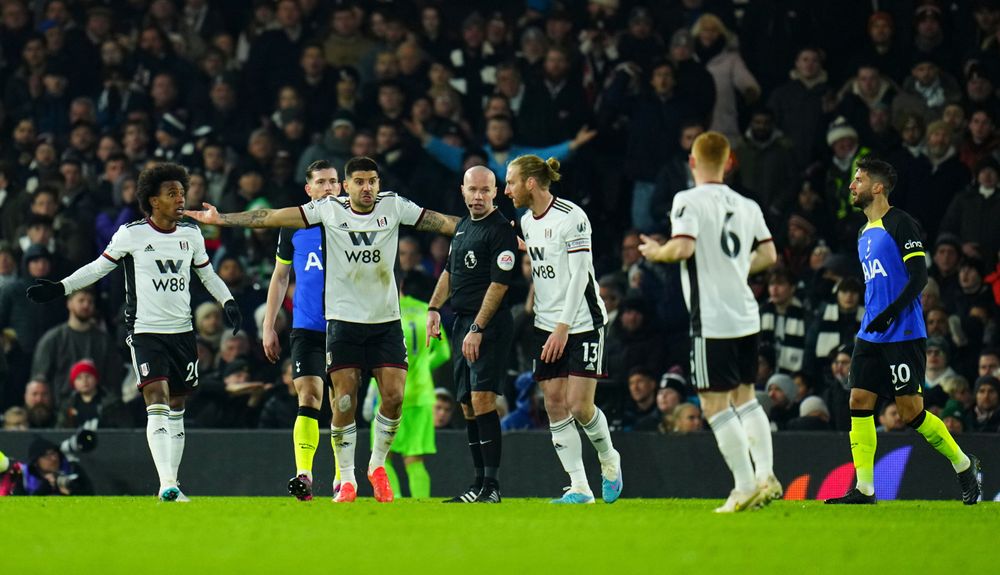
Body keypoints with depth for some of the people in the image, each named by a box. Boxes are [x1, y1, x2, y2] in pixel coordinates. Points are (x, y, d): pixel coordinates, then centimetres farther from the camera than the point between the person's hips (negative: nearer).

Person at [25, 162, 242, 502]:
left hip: (182, 332, 5)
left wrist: (228, 302, 6)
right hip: (145, 331, -5)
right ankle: (166, 484, -27)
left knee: (176, 407, 8)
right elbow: (99, 267, 5)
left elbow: (207, 274, 20)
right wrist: (59, 289, -3)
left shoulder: (191, 234, 7)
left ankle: (172, 482, 16)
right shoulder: (131, 234, -4)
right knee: (157, 401, -18)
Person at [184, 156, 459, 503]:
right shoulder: (329, 210, -3)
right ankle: (346, 479, 5)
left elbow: (444, 223, 2)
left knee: (394, 396, -7)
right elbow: (274, 217, -3)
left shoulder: (394, 207, 0)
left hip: (386, 321, 1)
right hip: (343, 318, -1)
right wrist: (221, 219, -8)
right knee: (345, 400, -6)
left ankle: (378, 465, 15)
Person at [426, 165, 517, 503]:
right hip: (462, 323, 9)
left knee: (482, 399, -17)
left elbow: (499, 284, -15)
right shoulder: (463, 226, 16)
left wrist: (477, 329, -18)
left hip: (489, 325, -9)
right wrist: (434, 308, 16)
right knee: (468, 406, 8)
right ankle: (479, 483, 12)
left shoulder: (500, 230, -10)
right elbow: (450, 271, 28)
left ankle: (492, 485, -18)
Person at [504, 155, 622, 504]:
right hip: (546, 325, 7)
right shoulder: (526, 221, 10)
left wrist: (563, 328, -20)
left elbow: (580, 275, -17)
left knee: (579, 404, -10)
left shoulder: (571, 217, -14)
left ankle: (608, 459, 18)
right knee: (554, 403, -1)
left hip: (582, 323, -7)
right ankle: (579, 487, 2)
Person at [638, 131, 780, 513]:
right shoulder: (747, 206, 11)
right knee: (745, 396, 18)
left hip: (712, 320, -7)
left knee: (715, 403, -2)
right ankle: (766, 476, 10)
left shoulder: (689, 201, -8)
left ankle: (746, 486, -7)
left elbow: (683, 247, -20)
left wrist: (656, 252, 0)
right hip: (747, 315, 7)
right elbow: (769, 255, 14)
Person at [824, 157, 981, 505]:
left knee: (911, 411, -7)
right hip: (870, 336, 8)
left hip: (904, 334, -8)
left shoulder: (901, 224, -9)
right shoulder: (865, 234, 18)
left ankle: (965, 466, 11)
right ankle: (864, 489, -1)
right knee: (859, 402, -2)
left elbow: (919, 275, -15)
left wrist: (890, 313, -23)